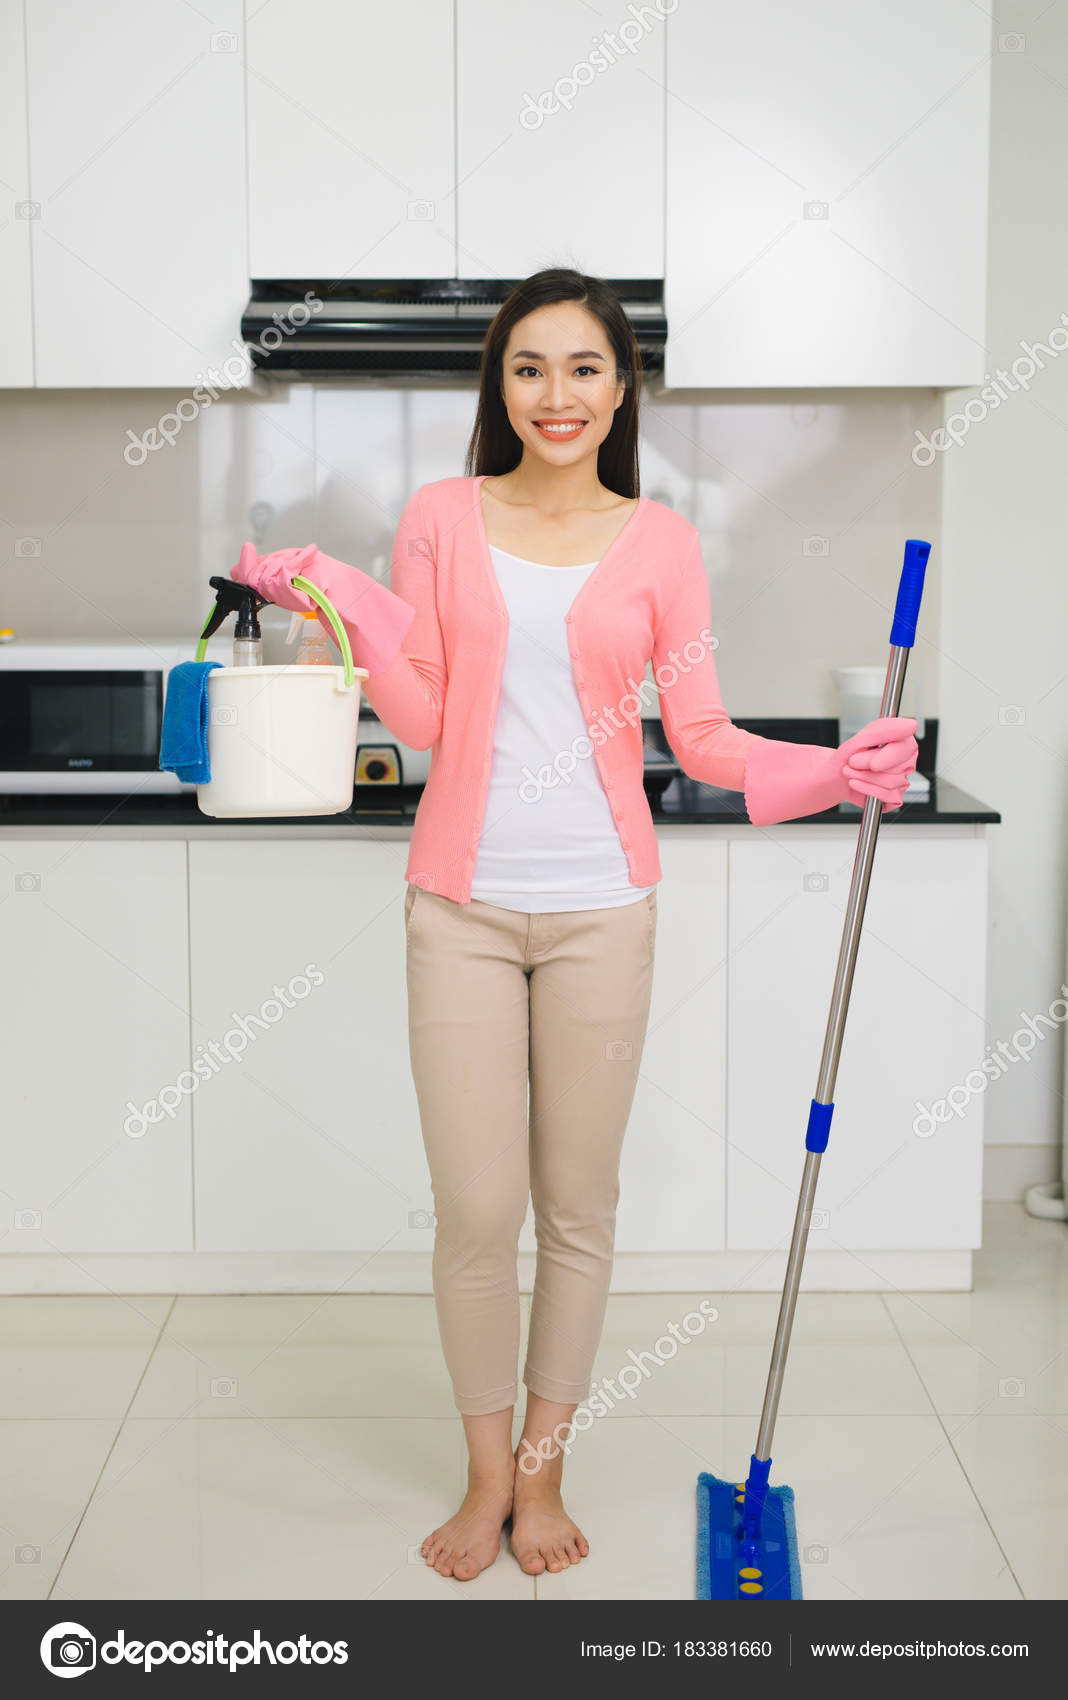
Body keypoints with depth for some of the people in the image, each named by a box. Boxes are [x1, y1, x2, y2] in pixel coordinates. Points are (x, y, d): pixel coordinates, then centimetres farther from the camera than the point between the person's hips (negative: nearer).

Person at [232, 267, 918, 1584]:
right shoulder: (441, 519, 5)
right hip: (465, 903, 0)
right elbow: (422, 719, 4)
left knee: (579, 1206, 9)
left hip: (598, 906, 0)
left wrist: (833, 772, -10)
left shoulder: (658, 543, 4)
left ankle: (541, 1467, 29)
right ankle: (485, 1471, 26)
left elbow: (701, 737, 4)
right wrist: (350, 610, -9)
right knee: (476, 1212, 3)